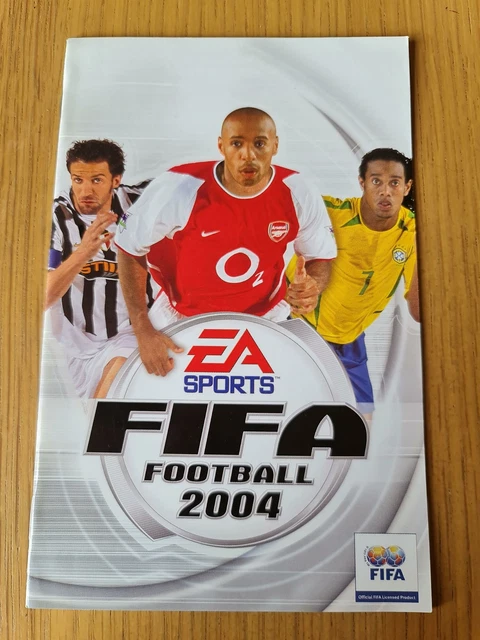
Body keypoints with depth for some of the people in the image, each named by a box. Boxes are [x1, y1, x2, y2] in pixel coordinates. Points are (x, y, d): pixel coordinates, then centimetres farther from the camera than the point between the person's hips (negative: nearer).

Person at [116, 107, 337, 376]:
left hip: (264, 317, 2)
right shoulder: (178, 188, -27)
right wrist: (144, 331, -18)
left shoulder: (299, 194, -19)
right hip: (181, 317, -1)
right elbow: (130, 250, -14)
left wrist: (312, 286, -29)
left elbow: (321, 256, -3)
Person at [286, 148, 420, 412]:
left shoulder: (412, 231, -11)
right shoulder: (329, 212, -23)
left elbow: (418, 312, -11)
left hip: (348, 340, 4)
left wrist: (421, 258, -26)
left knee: (362, 412, 15)